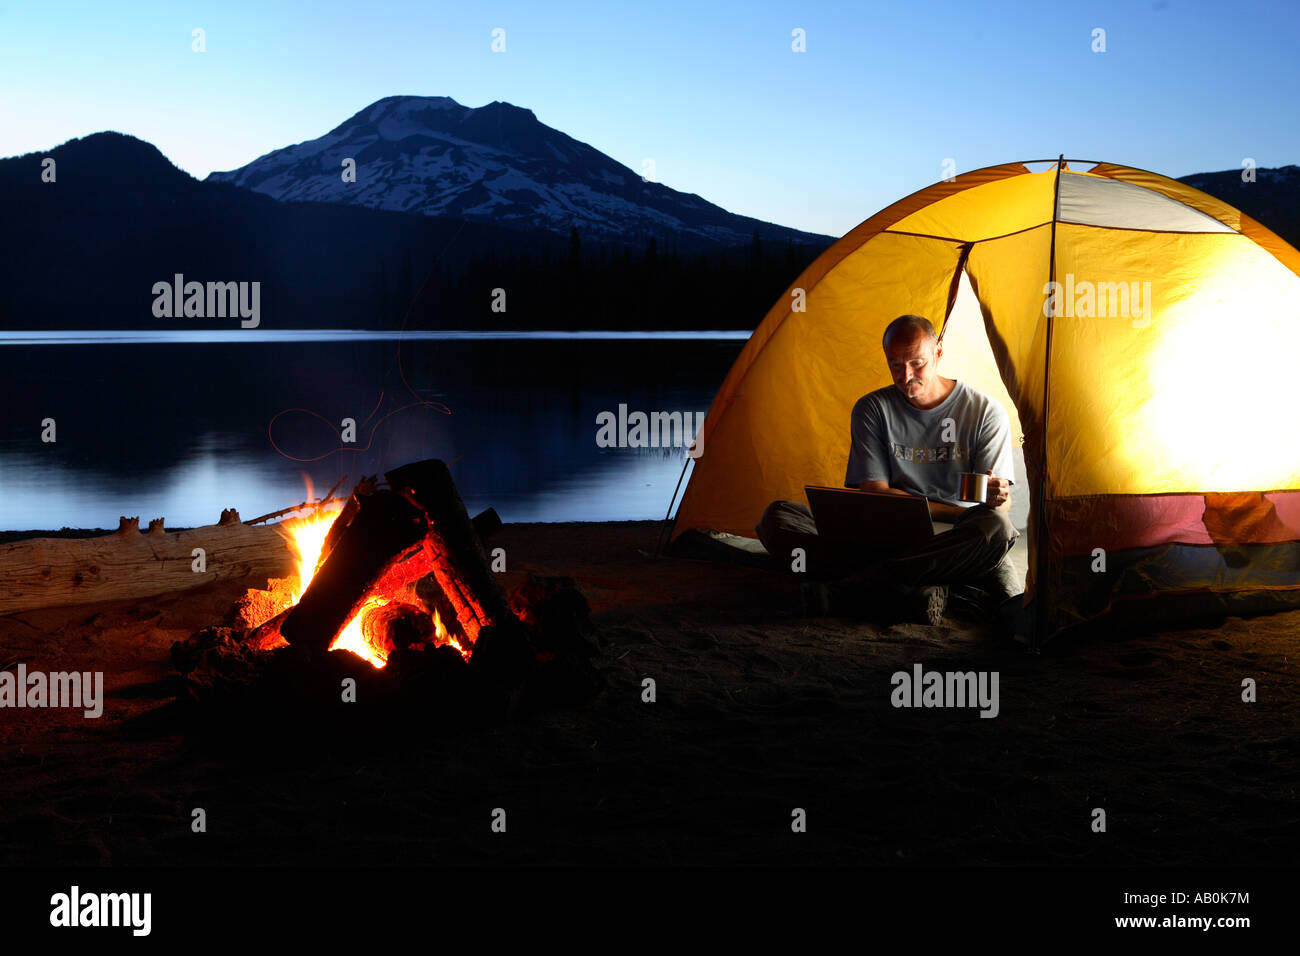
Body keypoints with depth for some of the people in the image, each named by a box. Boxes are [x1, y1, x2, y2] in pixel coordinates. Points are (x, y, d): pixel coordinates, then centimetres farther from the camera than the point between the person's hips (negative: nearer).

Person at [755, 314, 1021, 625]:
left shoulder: (985, 411, 1)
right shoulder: (872, 409, 5)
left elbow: (1001, 506, -2)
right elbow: (876, 496, -2)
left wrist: (997, 499, -29)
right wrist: (959, 513, -12)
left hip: (958, 546, -1)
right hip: (888, 538, 1)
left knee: (997, 527, -39)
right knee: (776, 518, -19)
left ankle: (845, 587, -38)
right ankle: (912, 588, -37)